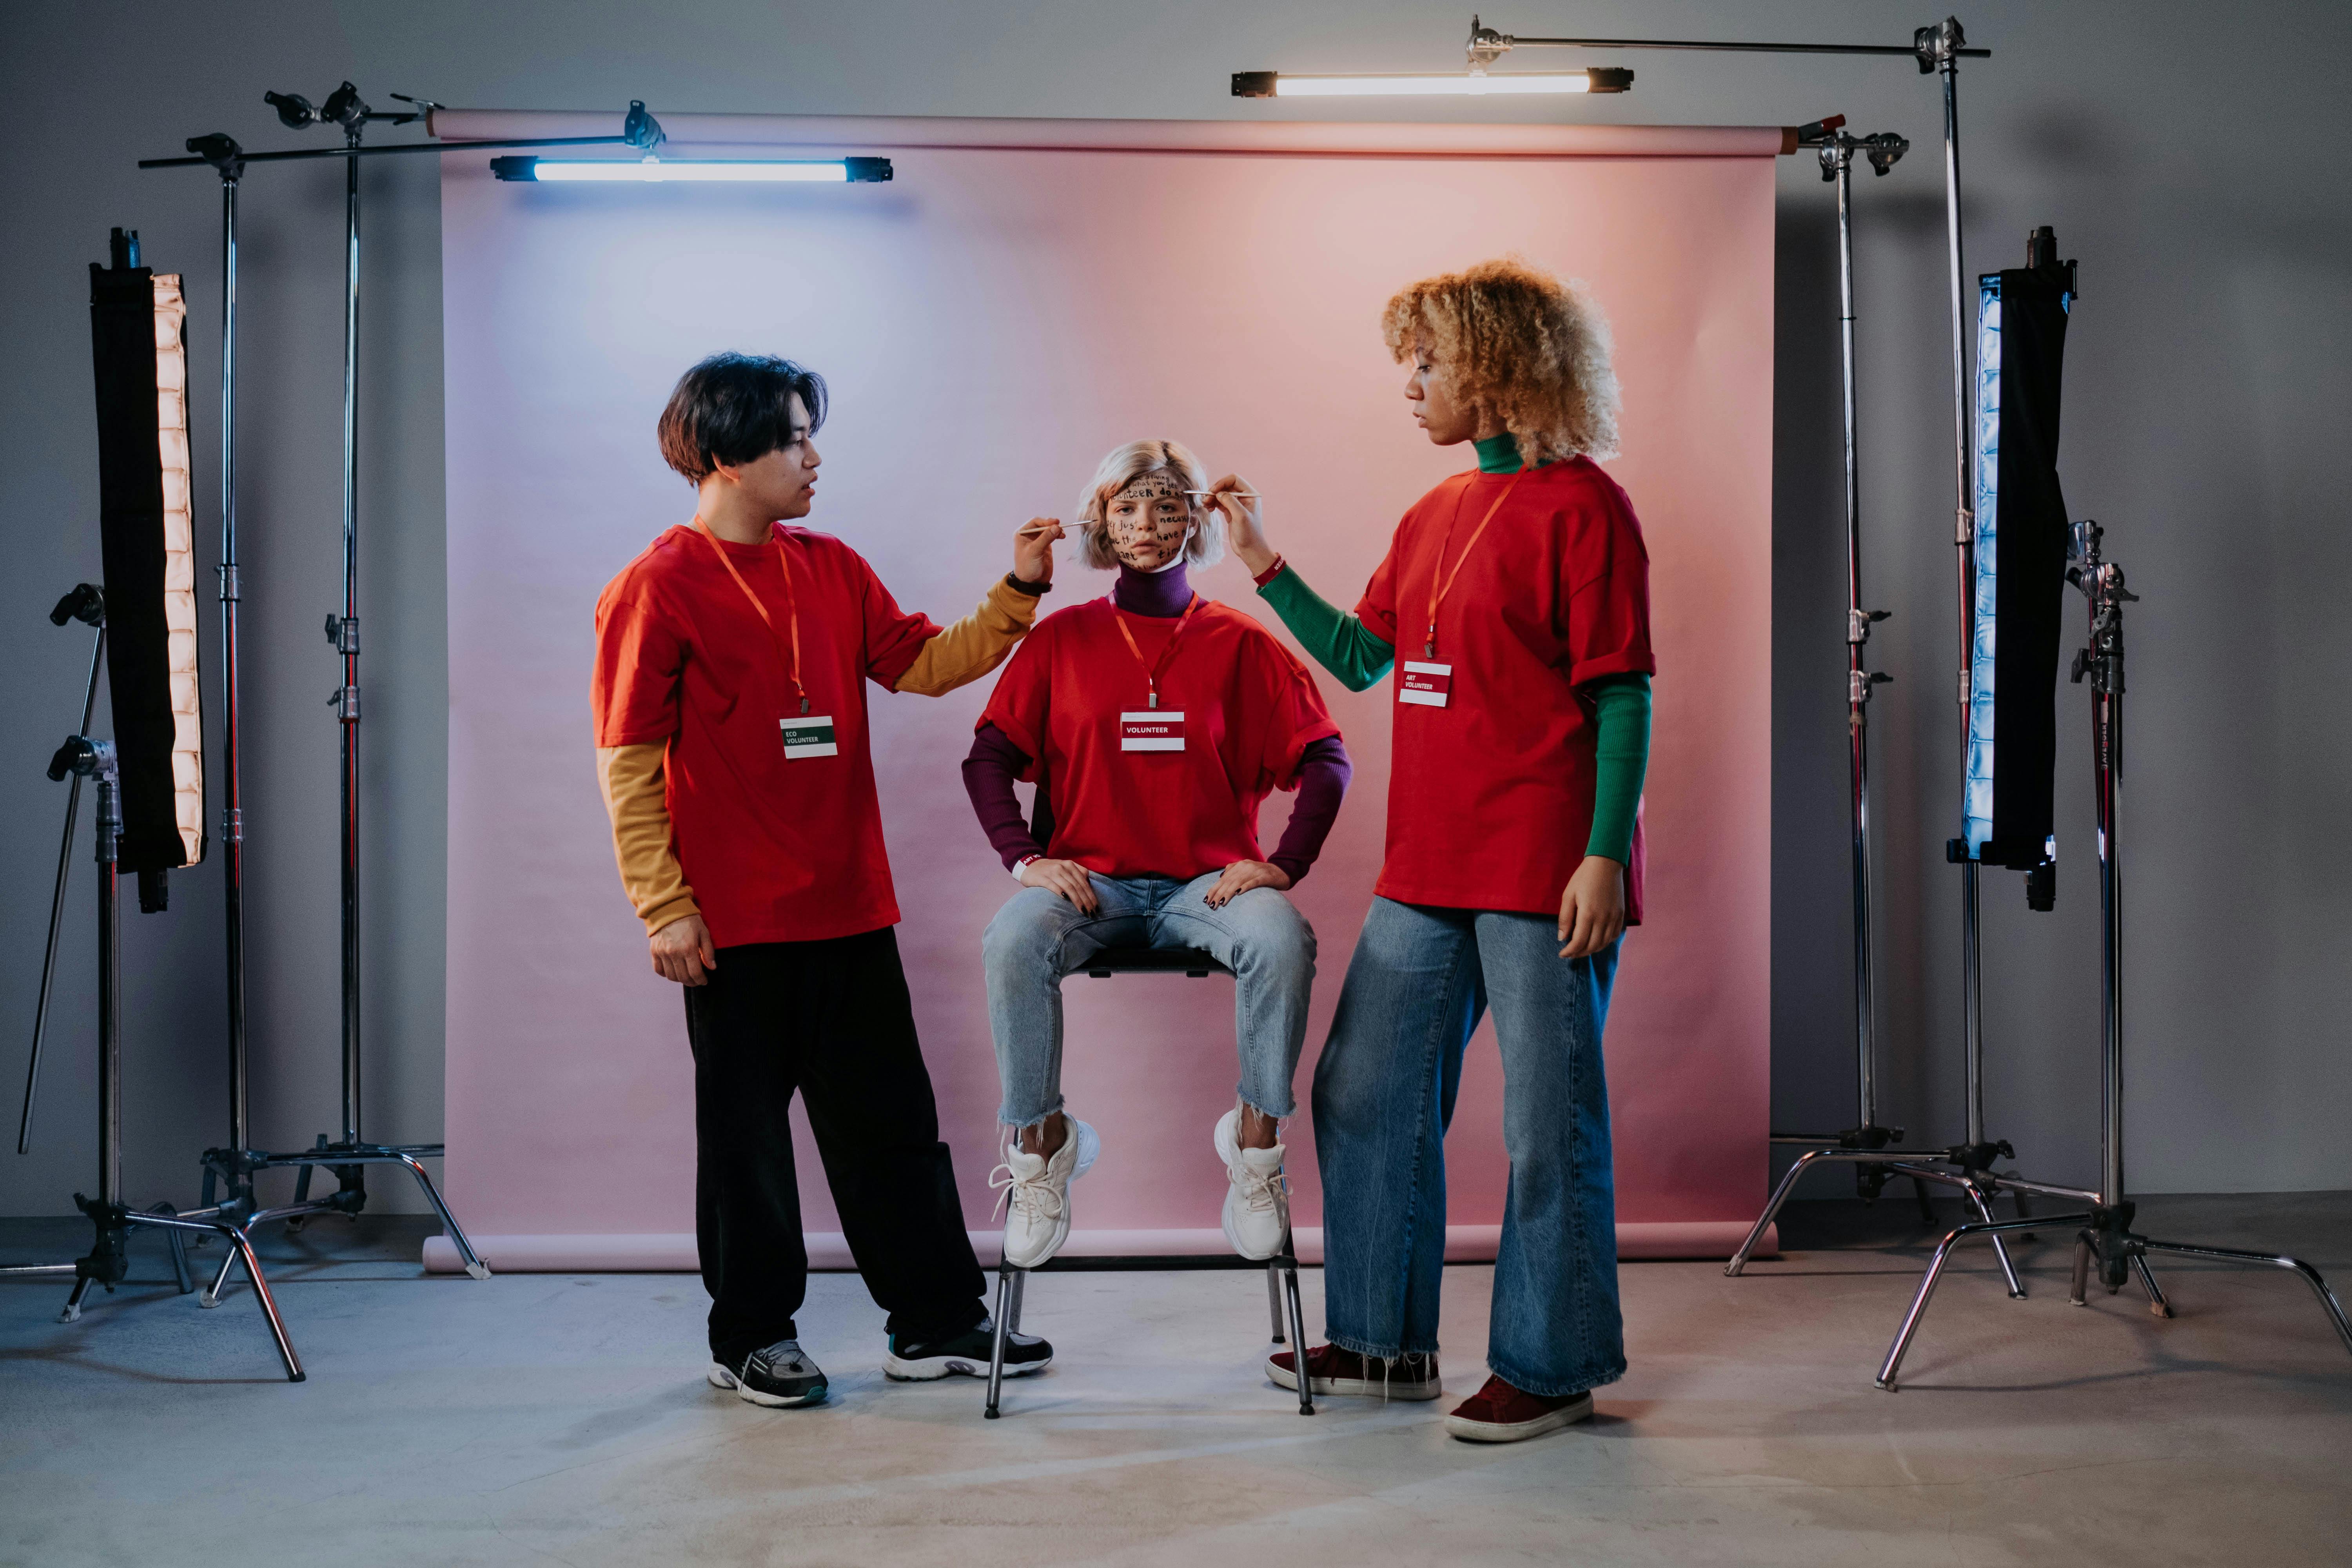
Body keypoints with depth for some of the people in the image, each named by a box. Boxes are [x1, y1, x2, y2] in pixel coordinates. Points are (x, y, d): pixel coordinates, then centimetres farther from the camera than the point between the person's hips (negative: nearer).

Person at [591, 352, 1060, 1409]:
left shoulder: (831, 569, 10)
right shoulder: (661, 588, -8)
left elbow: (923, 664, 13)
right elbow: (628, 765, -9)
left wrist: (1019, 592, 0)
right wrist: (665, 907, -12)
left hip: (850, 907, 6)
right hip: (738, 921, -6)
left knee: (892, 1120, 11)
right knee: (747, 1131, 7)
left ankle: (937, 1320, 21)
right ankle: (752, 1339, 21)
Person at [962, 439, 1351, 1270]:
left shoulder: (1239, 643, 7)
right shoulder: (1062, 639, 9)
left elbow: (1325, 759, 6)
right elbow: (988, 757, 8)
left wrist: (1283, 862, -8)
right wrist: (1025, 856, -8)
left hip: (1207, 884, 0)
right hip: (1089, 881, 0)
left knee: (1283, 942, -32)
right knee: (1013, 942, -32)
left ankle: (1256, 1141, -12)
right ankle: (1039, 1144, -12)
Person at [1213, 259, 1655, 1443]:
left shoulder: (1581, 506, -8)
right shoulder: (1434, 516, 15)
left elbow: (1621, 696, -11)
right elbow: (1361, 657, 19)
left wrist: (1605, 855, -17)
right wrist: (1262, 563, 14)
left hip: (1543, 874, -8)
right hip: (1427, 869, 8)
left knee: (1547, 1123, 2)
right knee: (1363, 1095, 13)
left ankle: (1549, 1366, 16)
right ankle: (1383, 1340, 26)